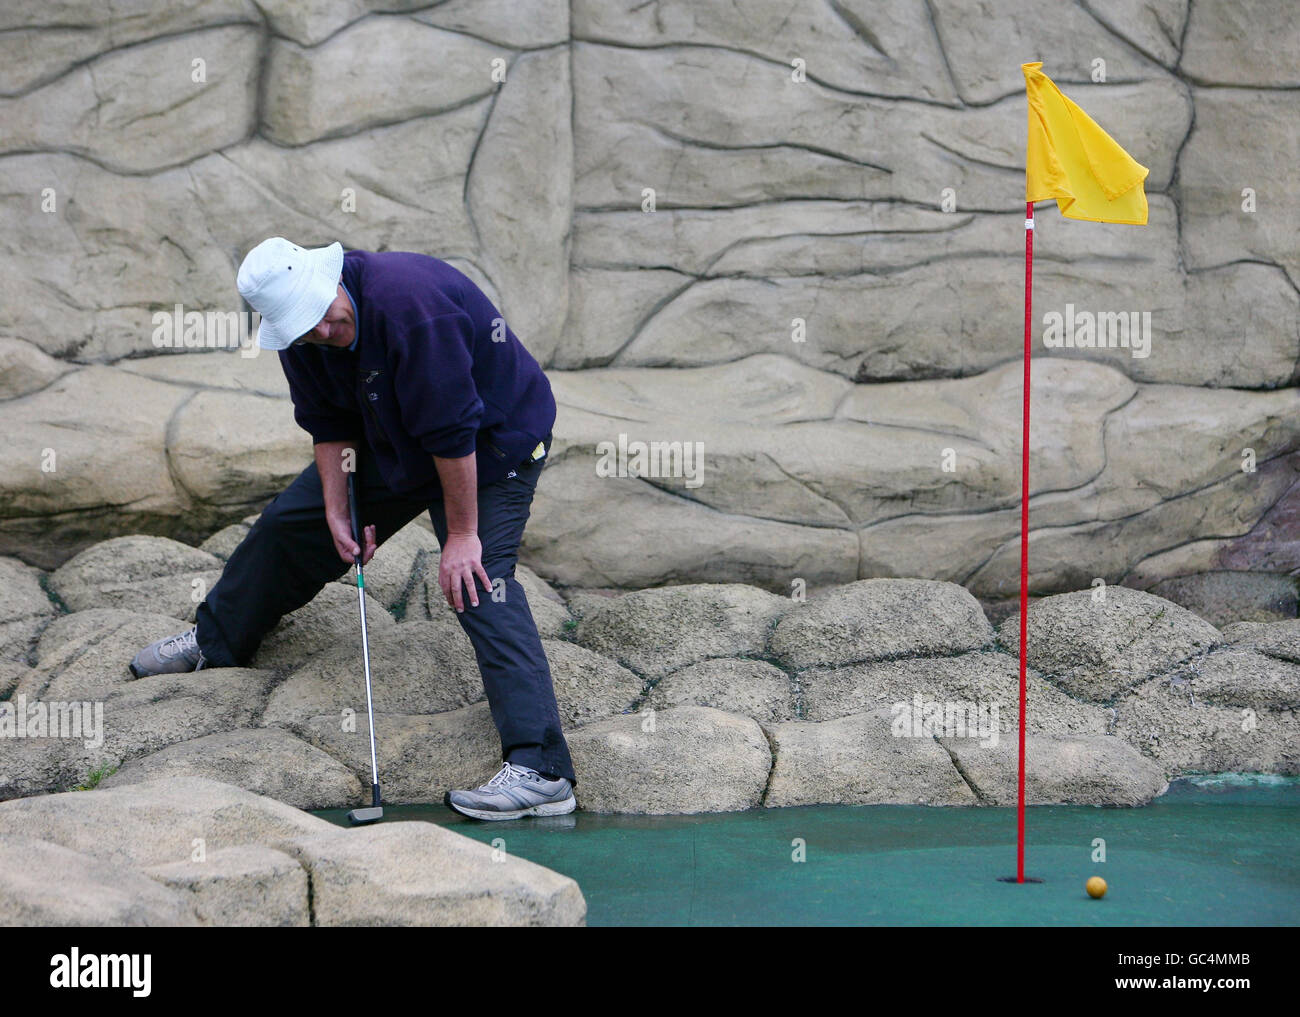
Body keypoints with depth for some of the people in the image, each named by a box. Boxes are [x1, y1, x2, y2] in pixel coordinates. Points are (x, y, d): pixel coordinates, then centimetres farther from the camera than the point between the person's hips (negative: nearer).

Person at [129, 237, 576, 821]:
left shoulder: (408, 301, -38)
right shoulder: (299, 329, -13)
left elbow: (452, 431, -33)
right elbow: (329, 423, 1)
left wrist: (462, 535, -28)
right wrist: (337, 512, -8)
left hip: (491, 443, -8)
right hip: (392, 443, 8)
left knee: (476, 582, -23)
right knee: (291, 522, 13)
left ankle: (541, 770, -30)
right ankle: (217, 640, 40)